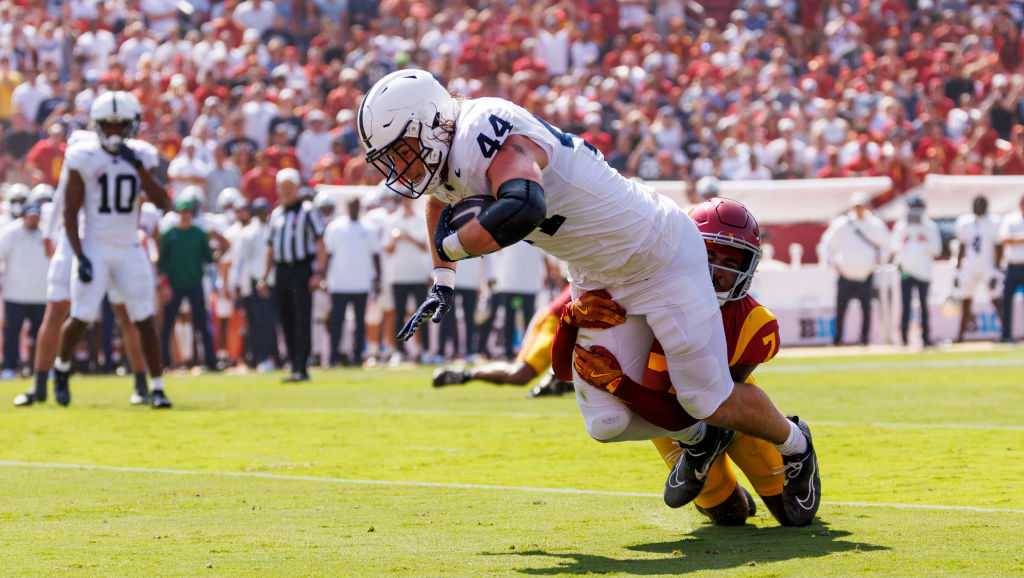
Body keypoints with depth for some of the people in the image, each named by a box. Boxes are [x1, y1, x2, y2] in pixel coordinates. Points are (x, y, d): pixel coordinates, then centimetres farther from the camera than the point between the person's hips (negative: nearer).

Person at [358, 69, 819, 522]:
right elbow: (441, 199, 23)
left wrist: (451, 244, -35)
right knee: (608, 423, 1)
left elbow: (523, 210, -53)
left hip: (660, 257, -8)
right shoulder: (445, 158, -4)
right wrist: (442, 282, 15)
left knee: (712, 402, -1)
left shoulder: (488, 137, -32)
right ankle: (697, 437, 29)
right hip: (598, 278, 8)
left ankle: (794, 444, 28)